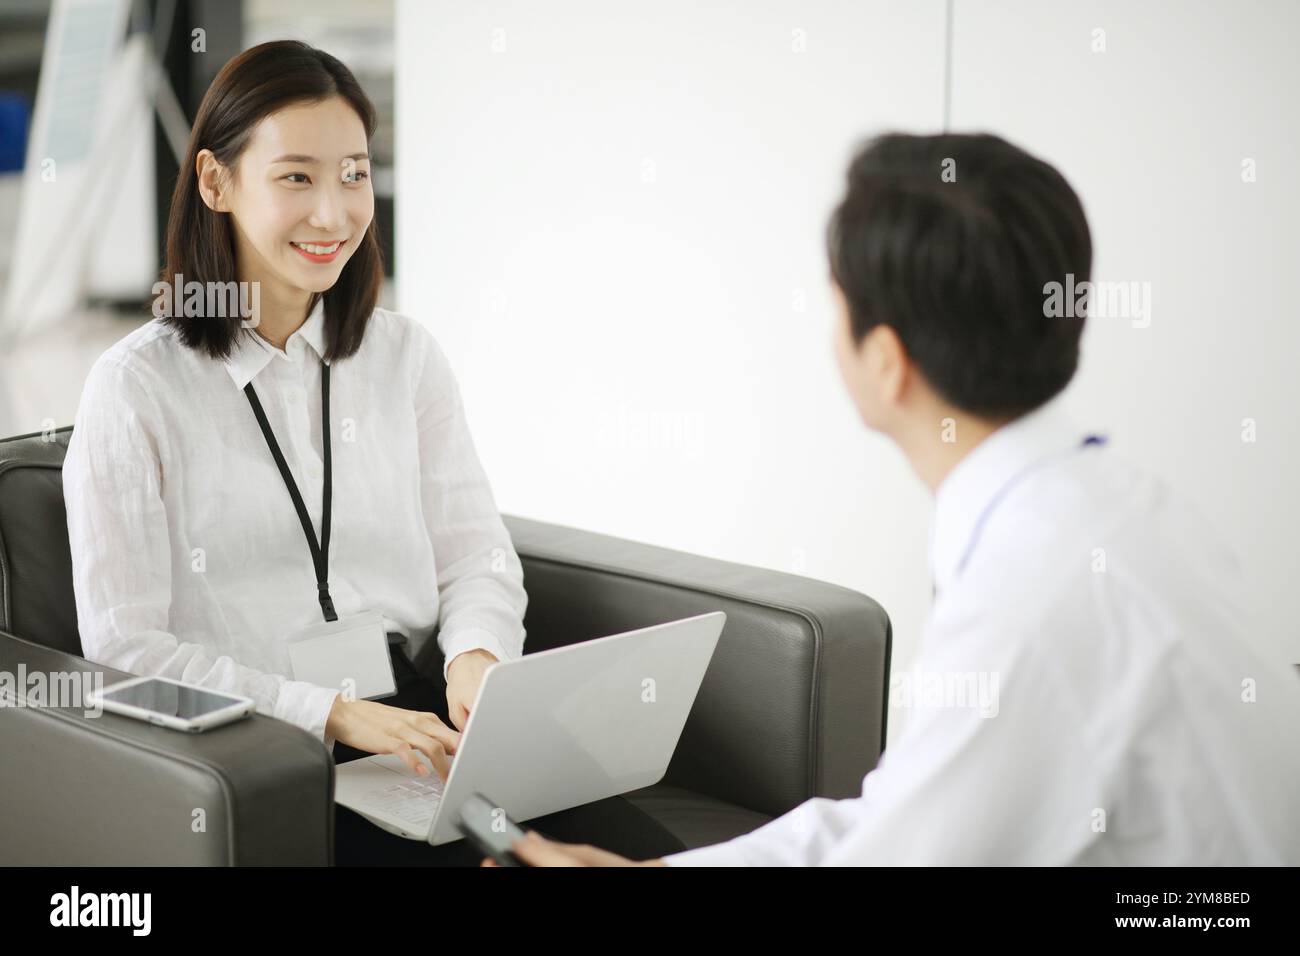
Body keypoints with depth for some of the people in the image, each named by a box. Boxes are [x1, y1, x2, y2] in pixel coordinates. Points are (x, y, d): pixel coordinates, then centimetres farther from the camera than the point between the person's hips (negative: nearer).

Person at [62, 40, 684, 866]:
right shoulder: (137, 388, 0)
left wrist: (478, 659, -11)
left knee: (649, 852, -23)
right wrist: (335, 714, -17)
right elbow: (126, 646, -6)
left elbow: (477, 557, 13)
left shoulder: (406, 356, 15)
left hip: (424, 727, 4)